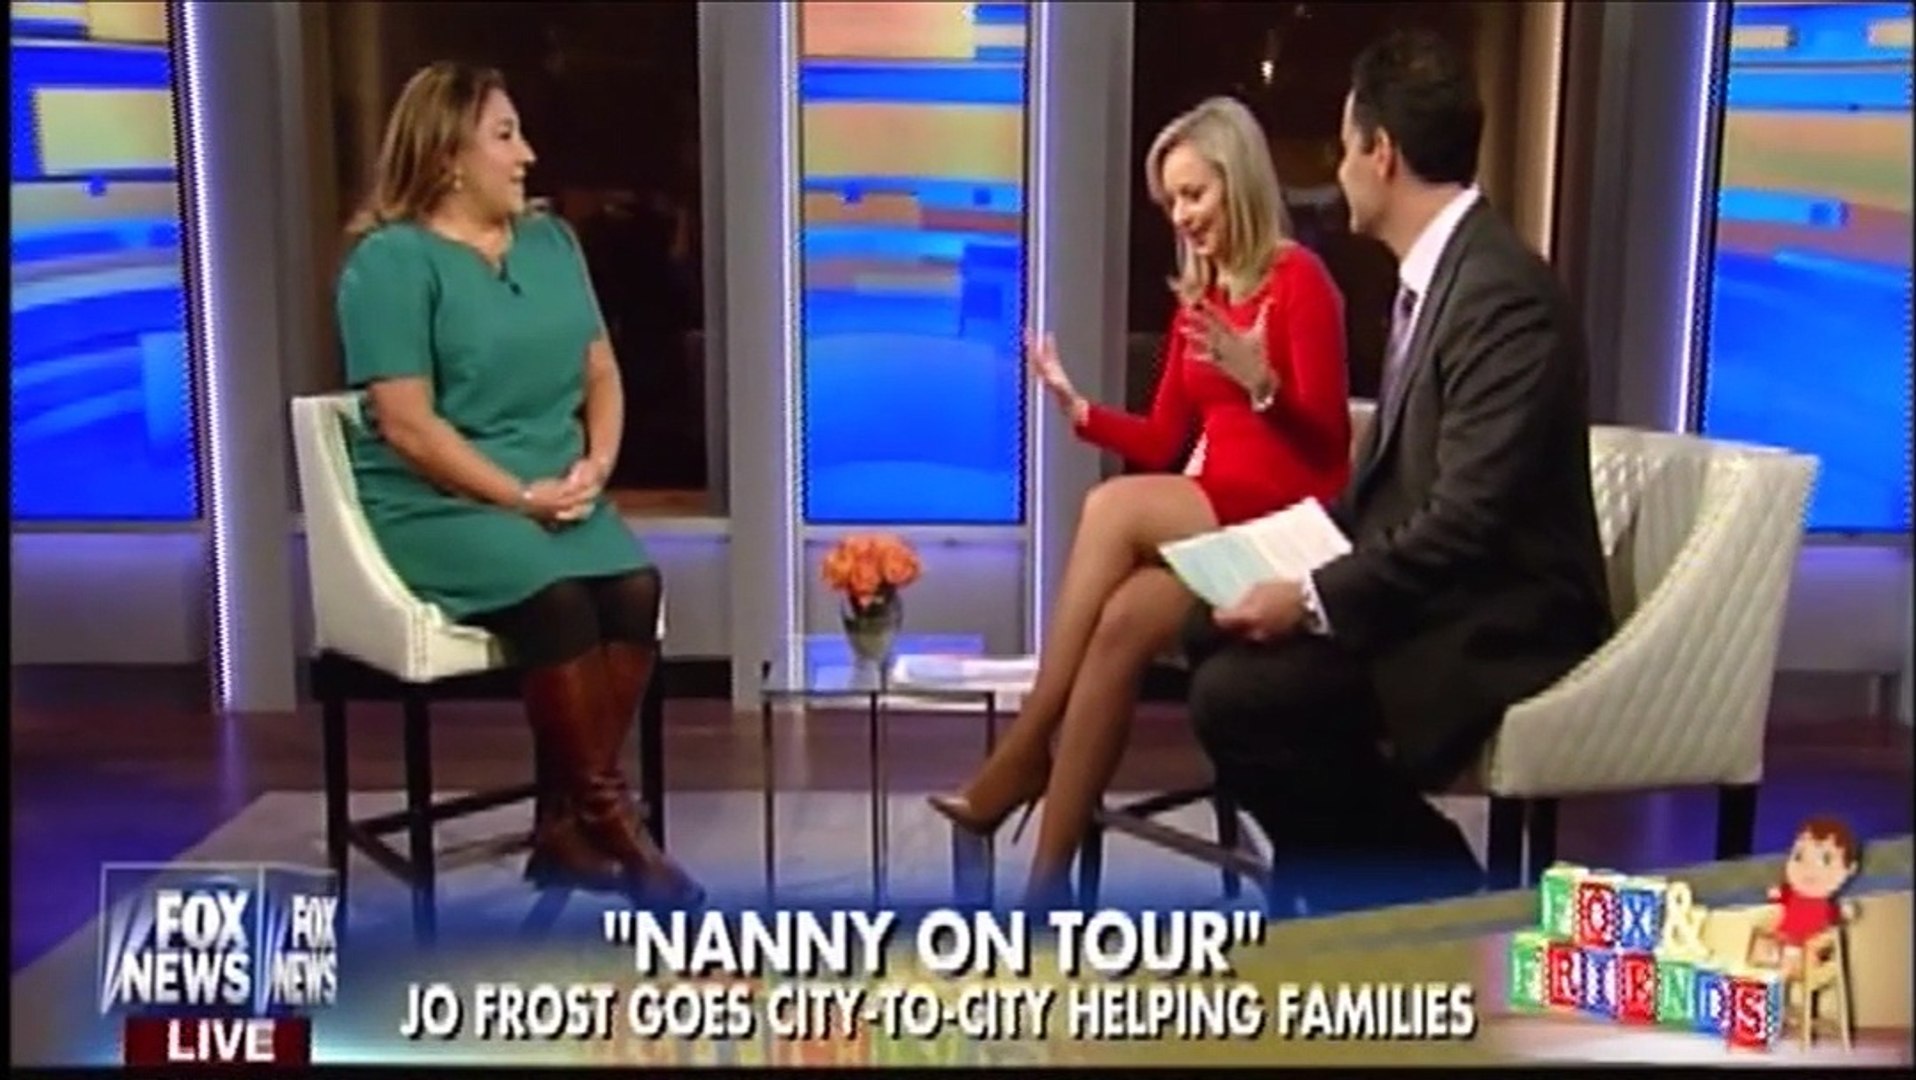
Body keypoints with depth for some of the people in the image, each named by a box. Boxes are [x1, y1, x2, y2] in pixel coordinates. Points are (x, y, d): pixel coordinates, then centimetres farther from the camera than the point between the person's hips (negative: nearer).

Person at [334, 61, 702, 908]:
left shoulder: (550, 242, 14)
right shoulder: (390, 260, -6)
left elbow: (601, 373, 14)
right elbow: (407, 427, -13)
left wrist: (593, 466, -5)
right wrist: (520, 497, -17)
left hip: (558, 498, 6)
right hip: (433, 507, -5)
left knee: (634, 586, -24)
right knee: (557, 597, -31)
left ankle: (565, 823, -15)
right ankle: (606, 818, -17)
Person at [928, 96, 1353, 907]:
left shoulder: (1299, 282, -6)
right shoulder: (1196, 295, 16)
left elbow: (1327, 444, -12)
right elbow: (1163, 444, 14)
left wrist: (1260, 384, -29)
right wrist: (1078, 409, 0)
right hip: (1207, 525, 5)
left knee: (1114, 508, -29)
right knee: (1122, 622, -27)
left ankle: (1021, 756, -20)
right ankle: (1048, 879, -28)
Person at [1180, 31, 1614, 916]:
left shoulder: (1502, 293, -21)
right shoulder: (1434, 273, 10)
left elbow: (1467, 519, -26)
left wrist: (1314, 600, -22)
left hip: (1496, 626, -10)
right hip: (1431, 591, 10)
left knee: (1236, 696, -21)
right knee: (1211, 630, 6)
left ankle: (1422, 897, 1)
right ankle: (1351, 865, 15)